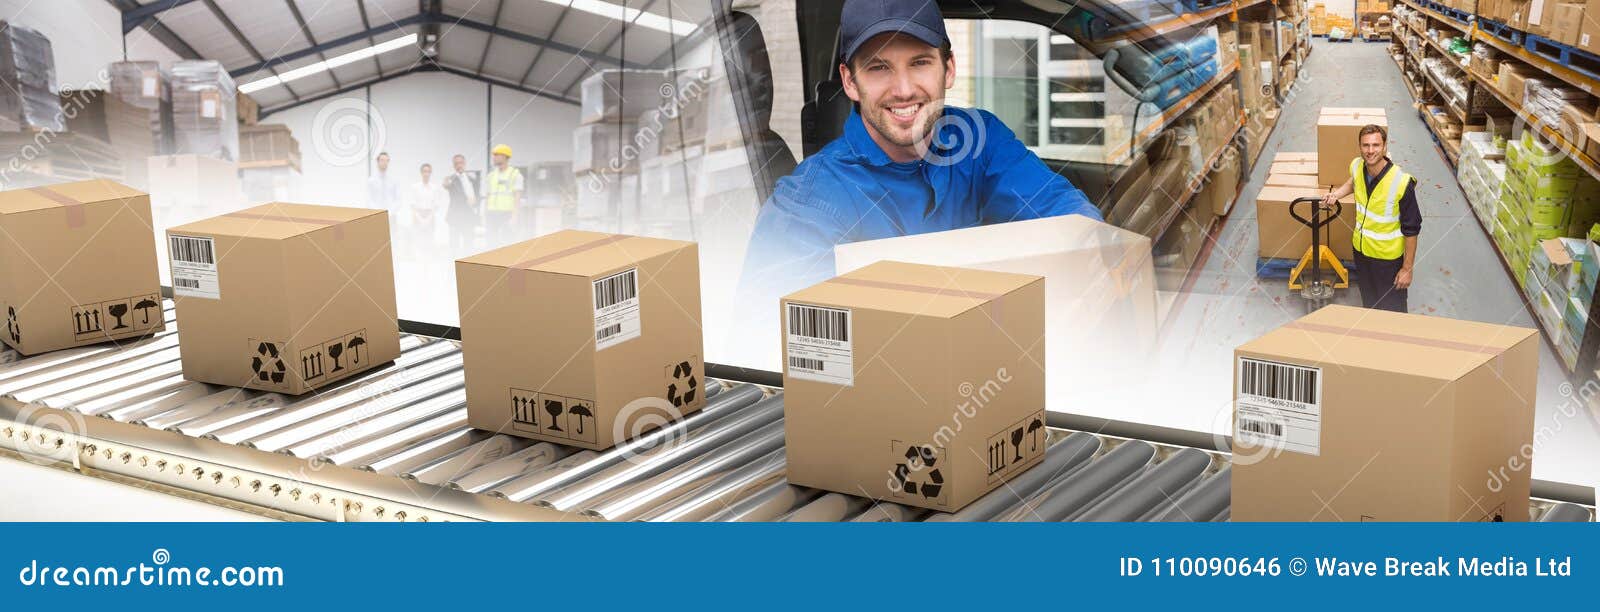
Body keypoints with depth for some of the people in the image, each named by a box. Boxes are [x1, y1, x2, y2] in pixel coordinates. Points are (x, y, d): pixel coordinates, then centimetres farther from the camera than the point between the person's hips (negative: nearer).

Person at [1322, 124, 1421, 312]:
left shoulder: (1401, 183, -30)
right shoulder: (1357, 166, -13)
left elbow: (1411, 230, -21)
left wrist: (1407, 268, -17)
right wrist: (1337, 194, 1)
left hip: (1388, 257, -5)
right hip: (1361, 248, 5)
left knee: (1392, 308, 11)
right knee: (1368, 302, 26)